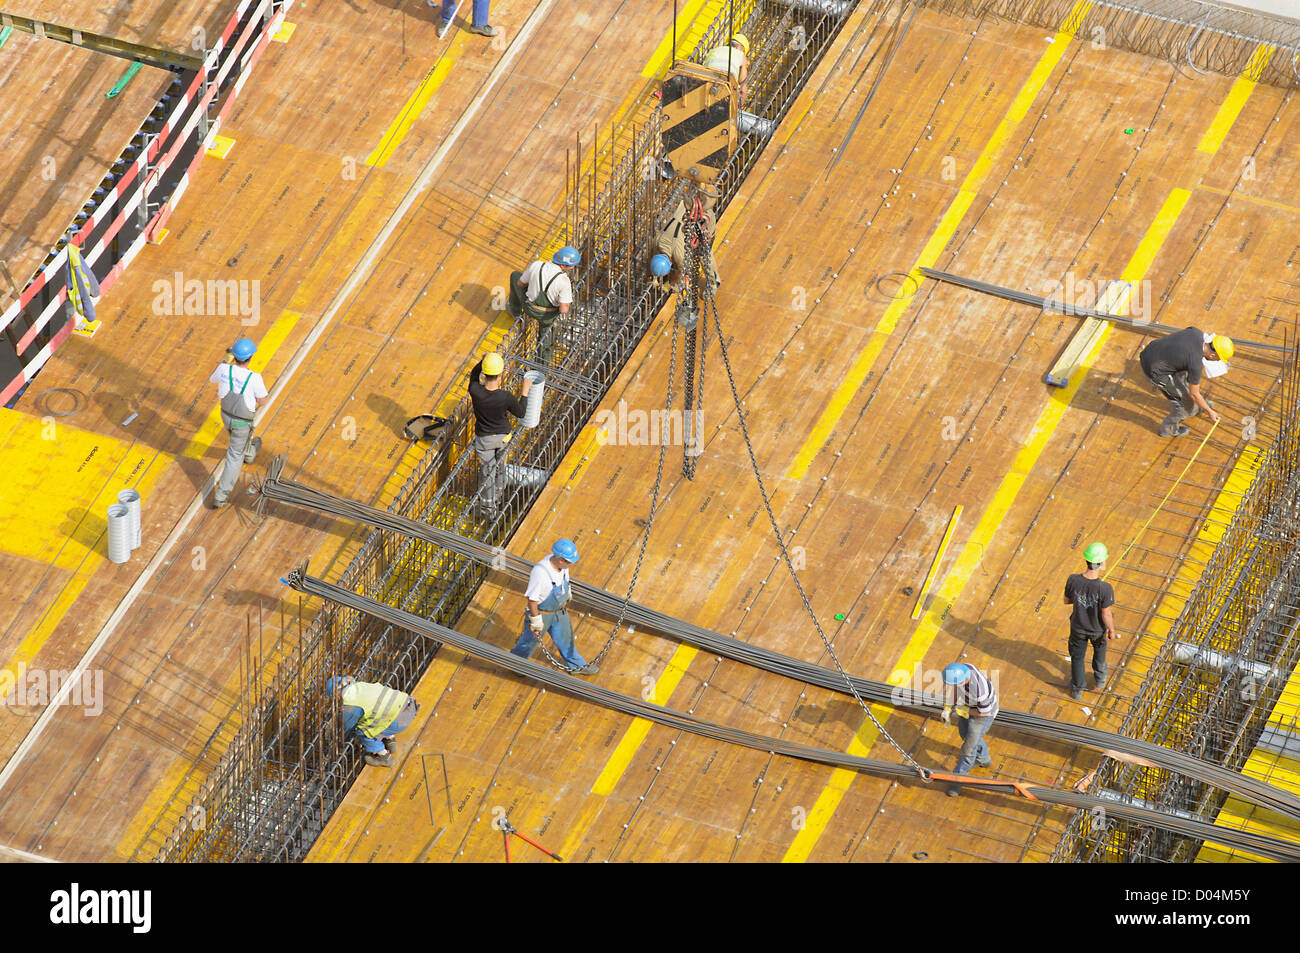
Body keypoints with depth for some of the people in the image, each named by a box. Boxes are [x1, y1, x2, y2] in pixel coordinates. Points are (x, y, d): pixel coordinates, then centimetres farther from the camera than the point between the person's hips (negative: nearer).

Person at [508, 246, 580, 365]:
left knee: (515, 275, 28)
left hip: (529, 308, 2)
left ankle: (515, 310, 49)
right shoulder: (564, 281, -32)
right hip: (547, 315, -2)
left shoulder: (536, 266, -24)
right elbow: (564, 310, -31)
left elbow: (520, 283, -5)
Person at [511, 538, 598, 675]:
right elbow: (532, 598, -29)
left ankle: (577, 665, 45)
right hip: (542, 613, -6)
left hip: (560, 611, 6)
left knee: (565, 638, 24)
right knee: (531, 641, 18)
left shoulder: (562, 565, -16)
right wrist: (536, 621, -20)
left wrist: (565, 601, 22)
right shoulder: (540, 572, -39)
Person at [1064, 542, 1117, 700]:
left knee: (1077, 657, 27)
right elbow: (1106, 615, -24)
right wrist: (1112, 630, -5)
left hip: (1078, 627, 1)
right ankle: (1100, 680, 54)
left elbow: (1067, 600, -9)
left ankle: (1077, 690, 44)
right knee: (1100, 648, 33)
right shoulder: (1105, 589, -37)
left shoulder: (1073, 580, -28)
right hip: (1098, 628, -1)